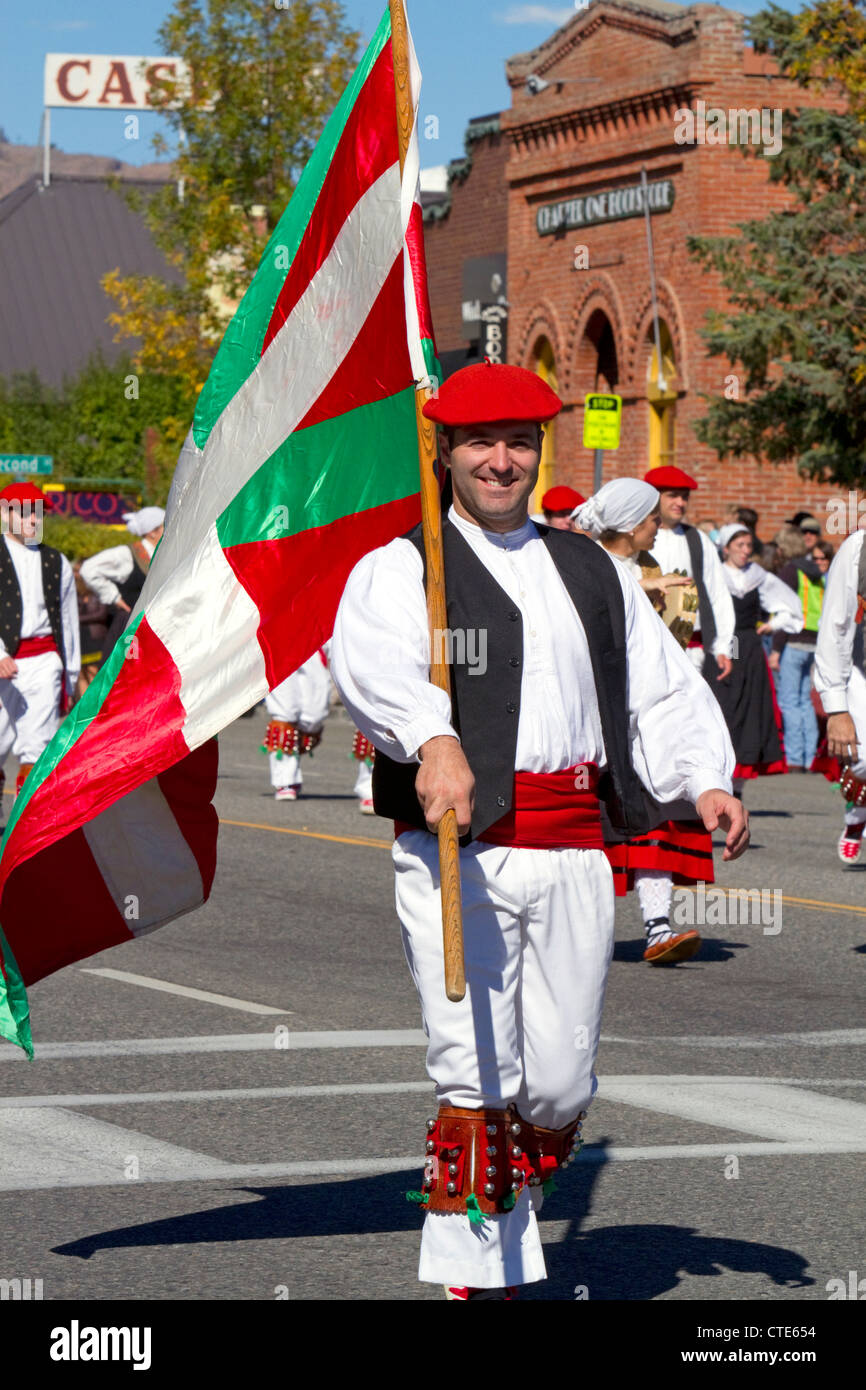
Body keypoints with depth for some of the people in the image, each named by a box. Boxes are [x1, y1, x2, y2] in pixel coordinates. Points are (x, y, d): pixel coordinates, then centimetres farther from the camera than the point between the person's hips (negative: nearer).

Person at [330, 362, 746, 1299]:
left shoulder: (593, 573, 22)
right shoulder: (402, 569, 4)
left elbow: (663, 690, 20)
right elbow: (369, 658, -18)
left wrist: (706, 779, 1)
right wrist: (433, 739, -37)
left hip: (573, 856, 4)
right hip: (457, 853, -4)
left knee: (561, 1087, 4)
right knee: (476, 1074, -11)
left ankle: (514, 1200, 30)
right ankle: (472, 1271, -3)